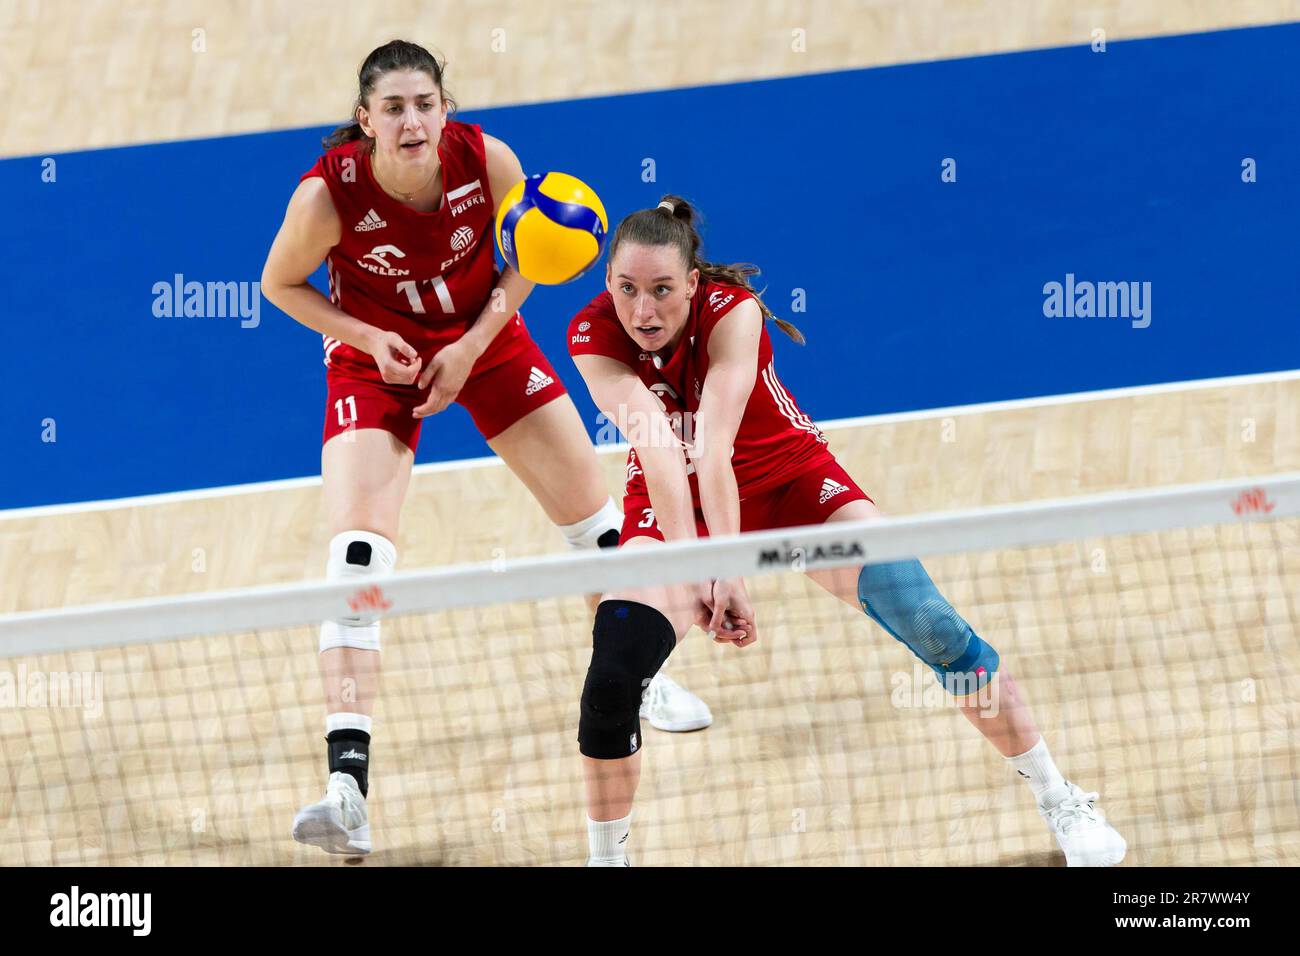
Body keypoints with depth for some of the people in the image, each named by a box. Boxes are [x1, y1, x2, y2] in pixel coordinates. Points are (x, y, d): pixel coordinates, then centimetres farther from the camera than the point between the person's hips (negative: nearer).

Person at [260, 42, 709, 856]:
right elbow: (280, 284, -10)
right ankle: (348, 791, -25)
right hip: (375, 357, -3)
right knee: (356, 556, -19)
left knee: (590, 511, 10)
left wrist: (473, 345, -16)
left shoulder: (488, 161, -24)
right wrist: (365, 337, -24)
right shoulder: (329, 193, -29)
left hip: (483, 338, 3)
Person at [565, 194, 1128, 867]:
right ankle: (605, 855, -2)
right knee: (615, 663, -23)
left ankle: (1060, 802, 2)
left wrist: (730, 573, -54)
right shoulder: (594, 337, -27)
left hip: (787, 476, -1)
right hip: (669, 505, 1)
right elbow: (655, 445, -40)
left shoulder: (732, 311, -30)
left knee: (930, 623, -15)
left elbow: (714, 444, -42)